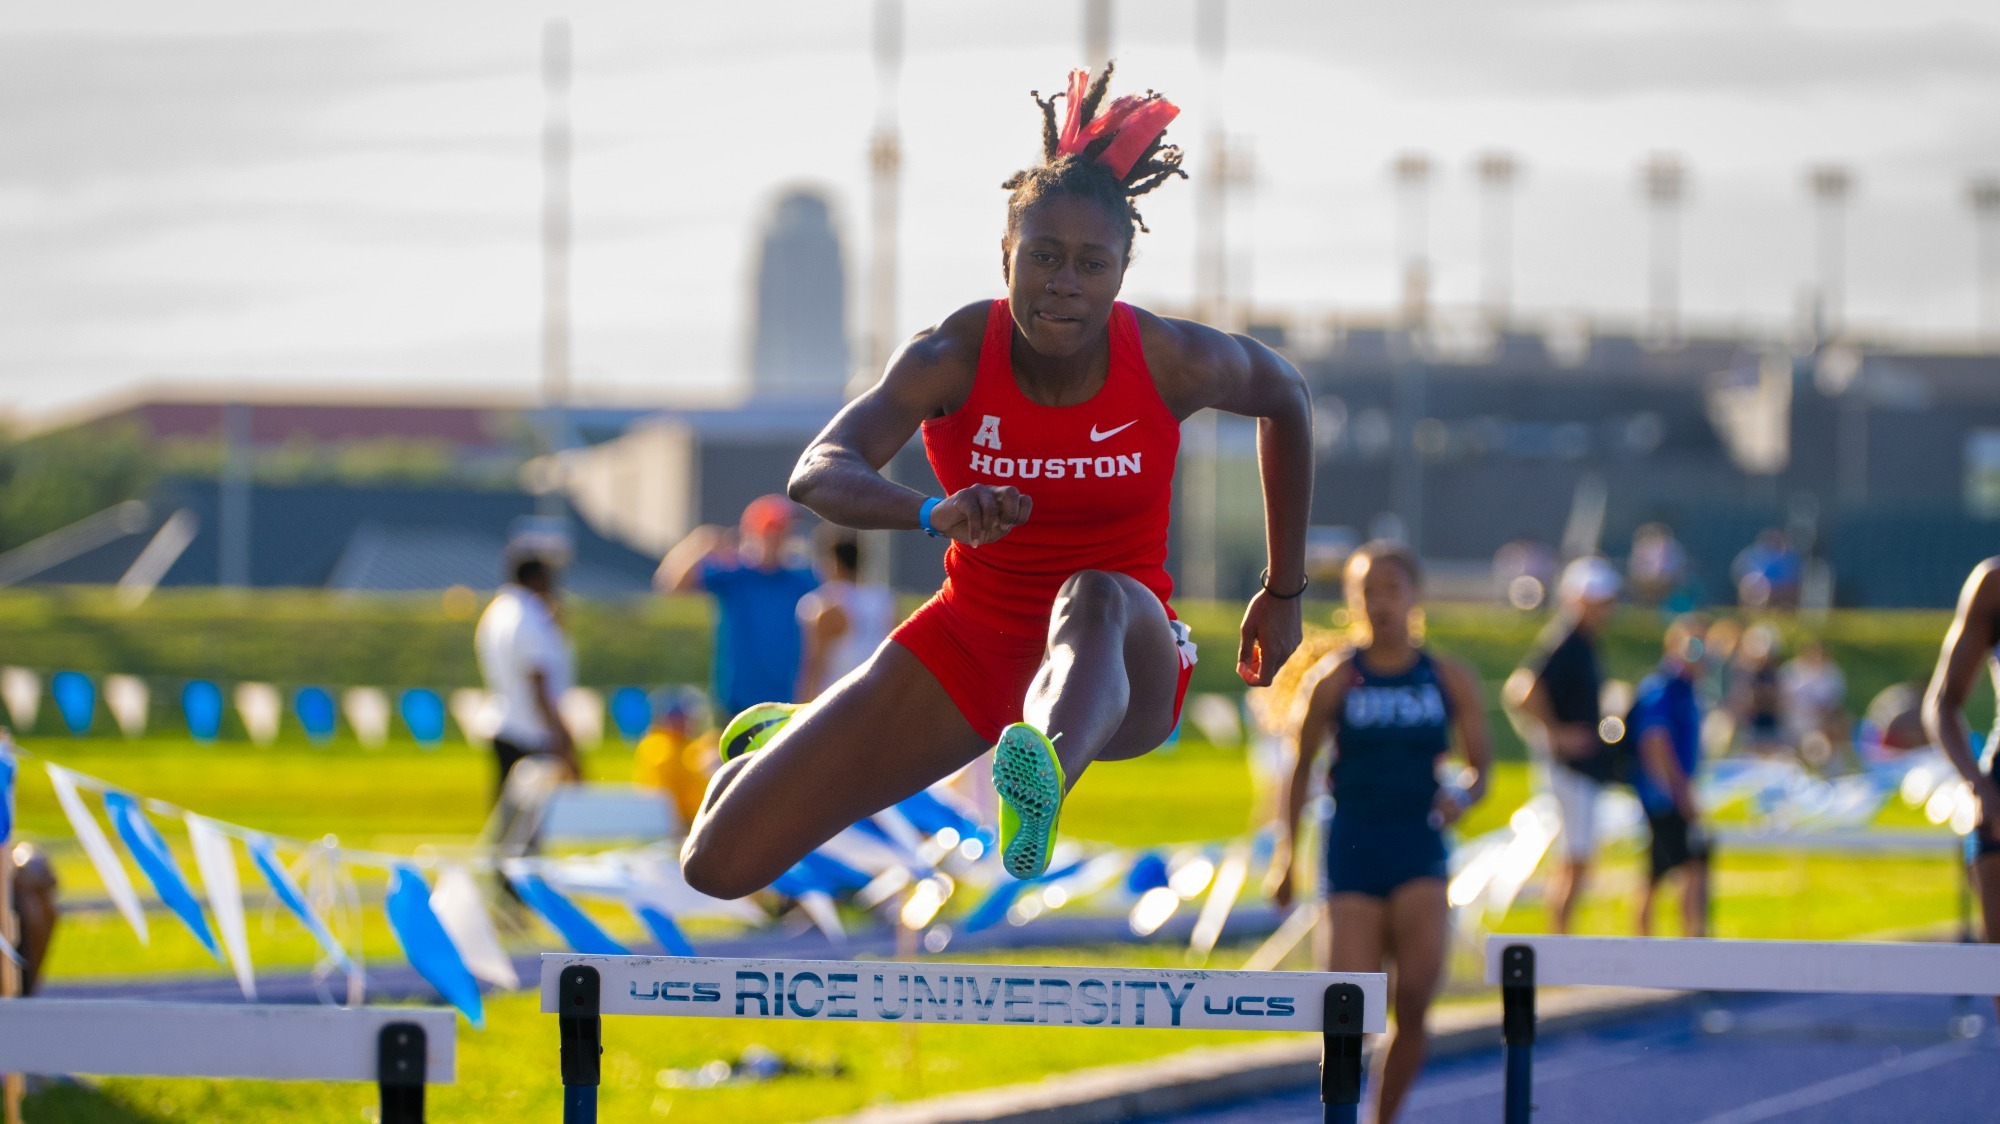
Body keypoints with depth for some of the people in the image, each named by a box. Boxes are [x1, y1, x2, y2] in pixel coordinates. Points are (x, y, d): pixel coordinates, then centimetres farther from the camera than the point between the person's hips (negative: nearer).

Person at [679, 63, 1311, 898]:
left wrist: (1284, 595, 13)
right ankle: (787, 743, 36)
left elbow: (1284, 398, 9)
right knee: (718, 867, -4)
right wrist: (934, 513, -52)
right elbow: (818, 475, -31)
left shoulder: (1173, 363, -14)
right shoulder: (953, 357, -16)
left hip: (1120, 668, -2)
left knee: (1093, 600, -42)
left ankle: (1042, 782, -78)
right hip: (972, 642, 2)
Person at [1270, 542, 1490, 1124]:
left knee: (1415, 1000, -13)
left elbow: (1480, 767, 10)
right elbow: (1301, 769, 7)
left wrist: (1461, 794, -12)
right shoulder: (1333, 679, 1)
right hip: (1351, 856, -1)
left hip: (1420, 854, 1)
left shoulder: (1451, 679, 5)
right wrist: (1285, 856, 5)